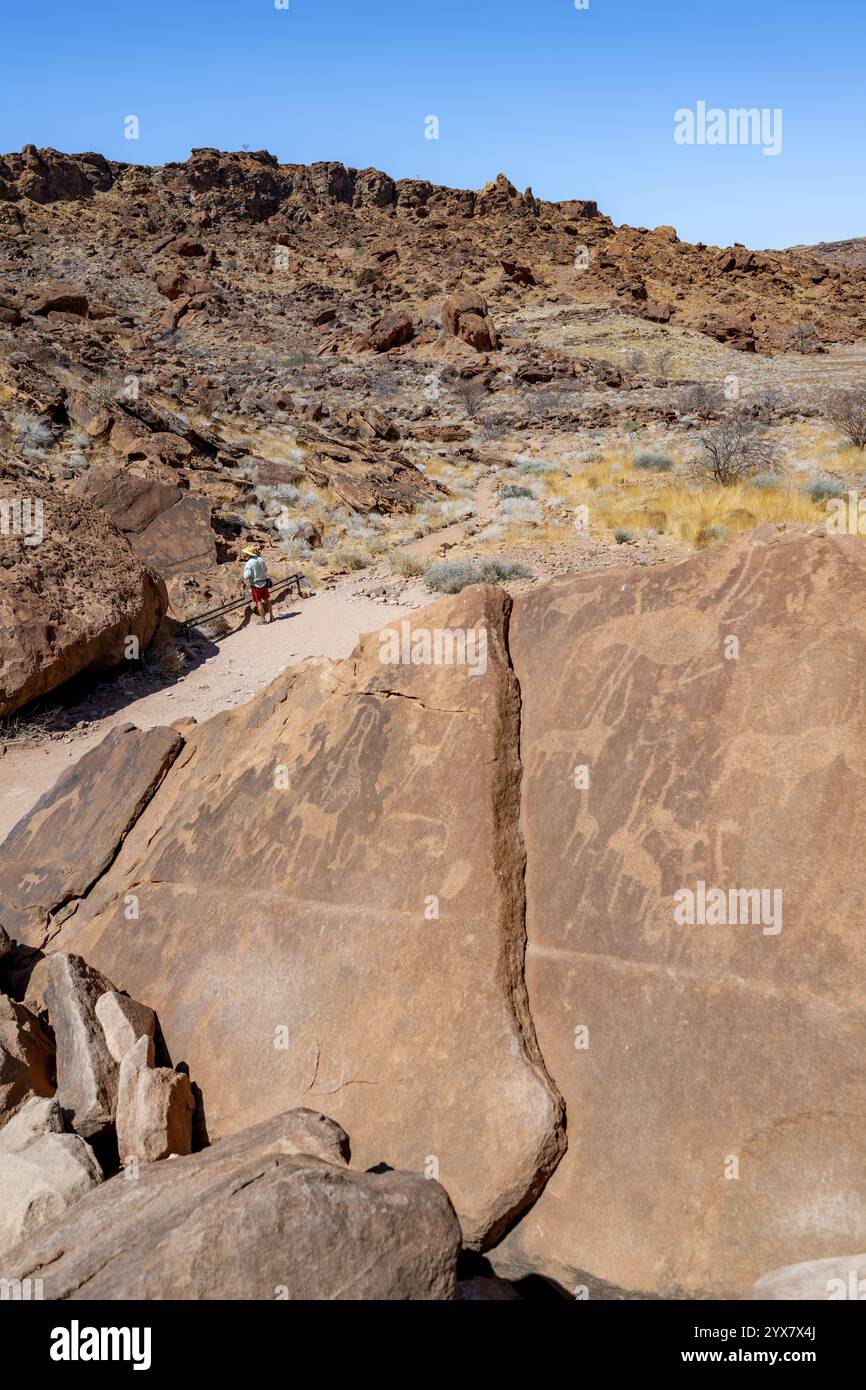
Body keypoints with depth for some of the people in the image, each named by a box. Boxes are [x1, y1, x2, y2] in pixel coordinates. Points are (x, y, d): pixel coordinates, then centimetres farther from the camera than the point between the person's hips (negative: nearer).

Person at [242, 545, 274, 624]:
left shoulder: (249, 563, -19)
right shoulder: (261, 560, -1)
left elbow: (247, 576, -21)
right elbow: (266, 570, 13)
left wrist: (248, 582, -2)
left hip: (255, 585, -6)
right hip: (264, 583, 6)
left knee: (259, 602, 2)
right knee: (267, 600, 14)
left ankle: (263, 619, 5)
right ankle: (271, 617, 22)